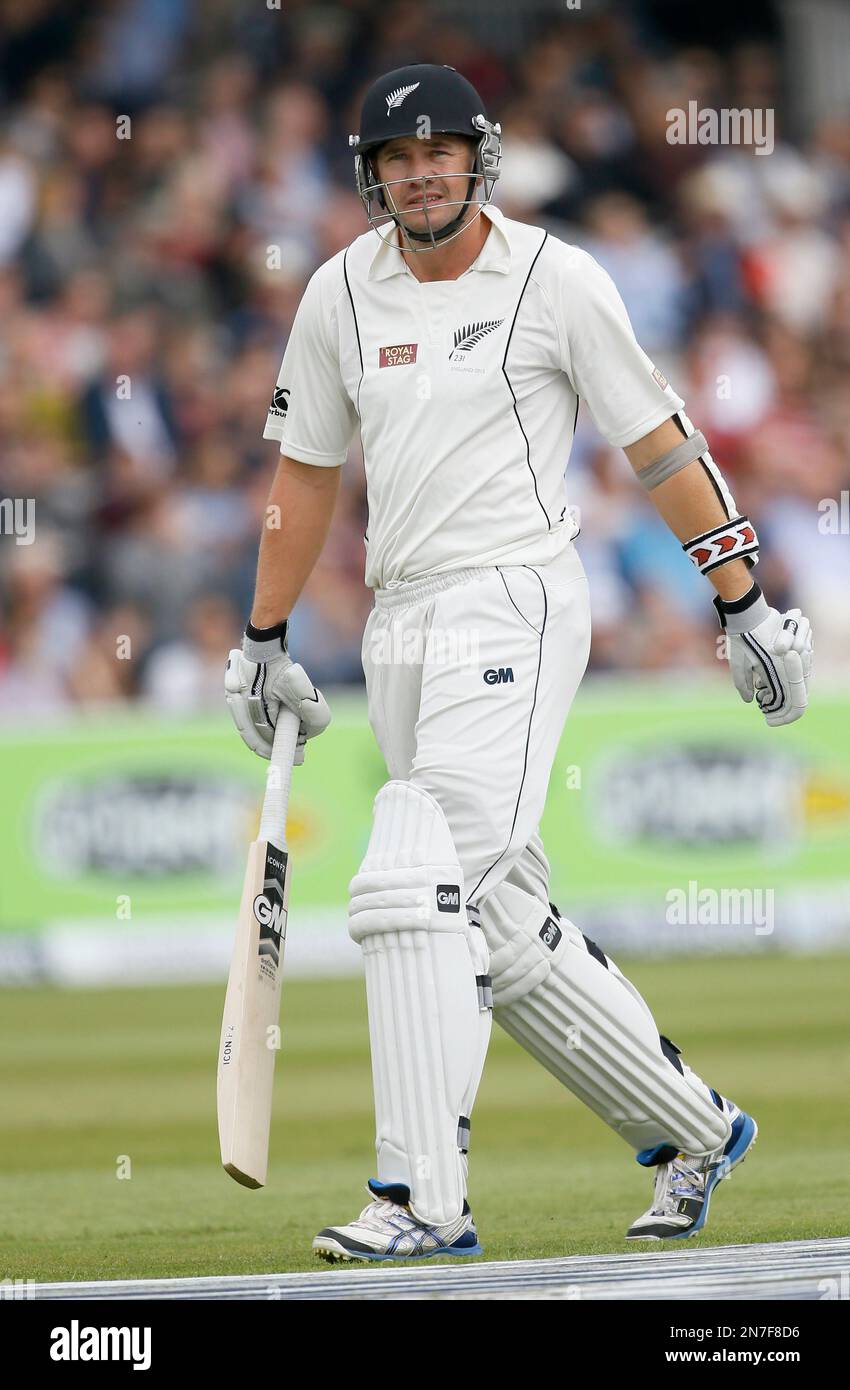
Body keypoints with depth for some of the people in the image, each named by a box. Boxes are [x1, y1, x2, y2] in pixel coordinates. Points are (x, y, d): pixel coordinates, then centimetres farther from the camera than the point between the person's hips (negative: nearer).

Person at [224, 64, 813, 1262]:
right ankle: (693, 1128, 25)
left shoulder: (557, 281, -4)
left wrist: (745, 604, -1)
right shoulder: (341, 295, 9)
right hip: (400, 626, 6)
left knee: (420, 885, -19)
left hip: (513, 610, -6)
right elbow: (307, 470, 18)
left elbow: (658, 442, 0)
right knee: (500, 916, 8)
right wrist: (264, 643, 18)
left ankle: (427, 1197, -19)